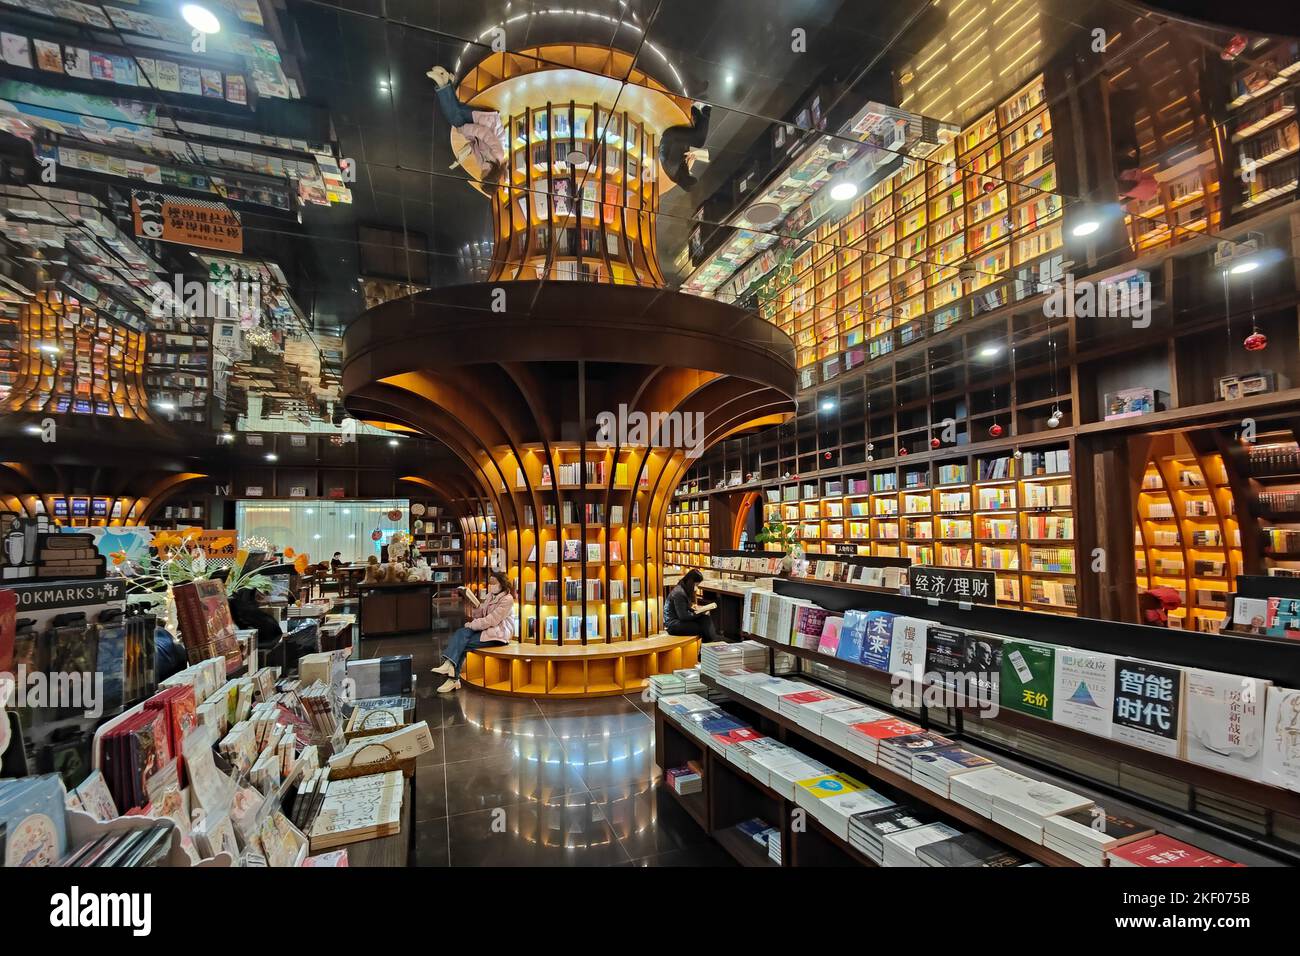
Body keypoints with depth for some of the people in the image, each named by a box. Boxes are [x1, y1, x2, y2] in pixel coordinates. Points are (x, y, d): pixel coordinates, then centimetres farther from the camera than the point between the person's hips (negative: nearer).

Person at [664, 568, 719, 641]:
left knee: (706, 619, -13)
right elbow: (683, 616, -21)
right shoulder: (679, 593, -20)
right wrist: (700, 613, -16)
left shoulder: (686, 591, 9)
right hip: (672, 624, -8)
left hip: (680, 620, 8)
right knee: (703, 627, -18)